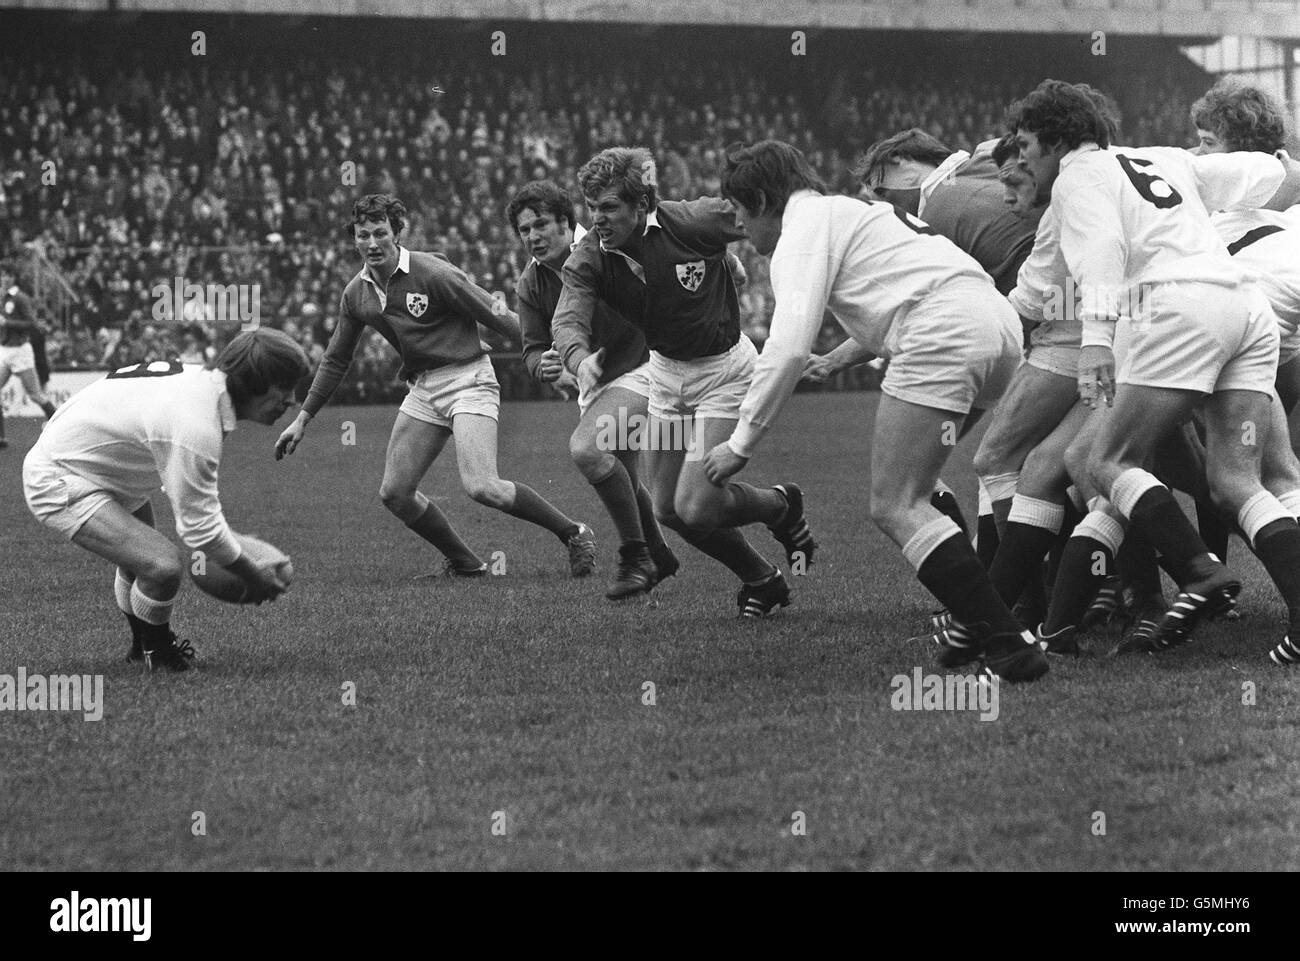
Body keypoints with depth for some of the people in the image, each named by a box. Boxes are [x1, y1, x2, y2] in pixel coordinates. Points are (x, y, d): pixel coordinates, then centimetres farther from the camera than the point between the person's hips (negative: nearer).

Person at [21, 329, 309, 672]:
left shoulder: (203, 381, -4)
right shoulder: (195, 426, -34)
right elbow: (199, 525, -25)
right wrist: (252, 576, -11)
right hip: (60, 485, -11)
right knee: (163, 567, -19)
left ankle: (142, 644, 51)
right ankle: (157, 654, 8)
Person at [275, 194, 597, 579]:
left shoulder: (432, 274, -14)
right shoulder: (356, 294, 6)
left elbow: (497, 317, -11)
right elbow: (335, 360, 18)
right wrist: (303, 419, 19)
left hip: (467, 378, -7)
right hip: (422, 389, 7)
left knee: (481, 487, -22)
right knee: (394, 492, 1)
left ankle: (572, 533, -7)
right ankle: (465, 563, 17)